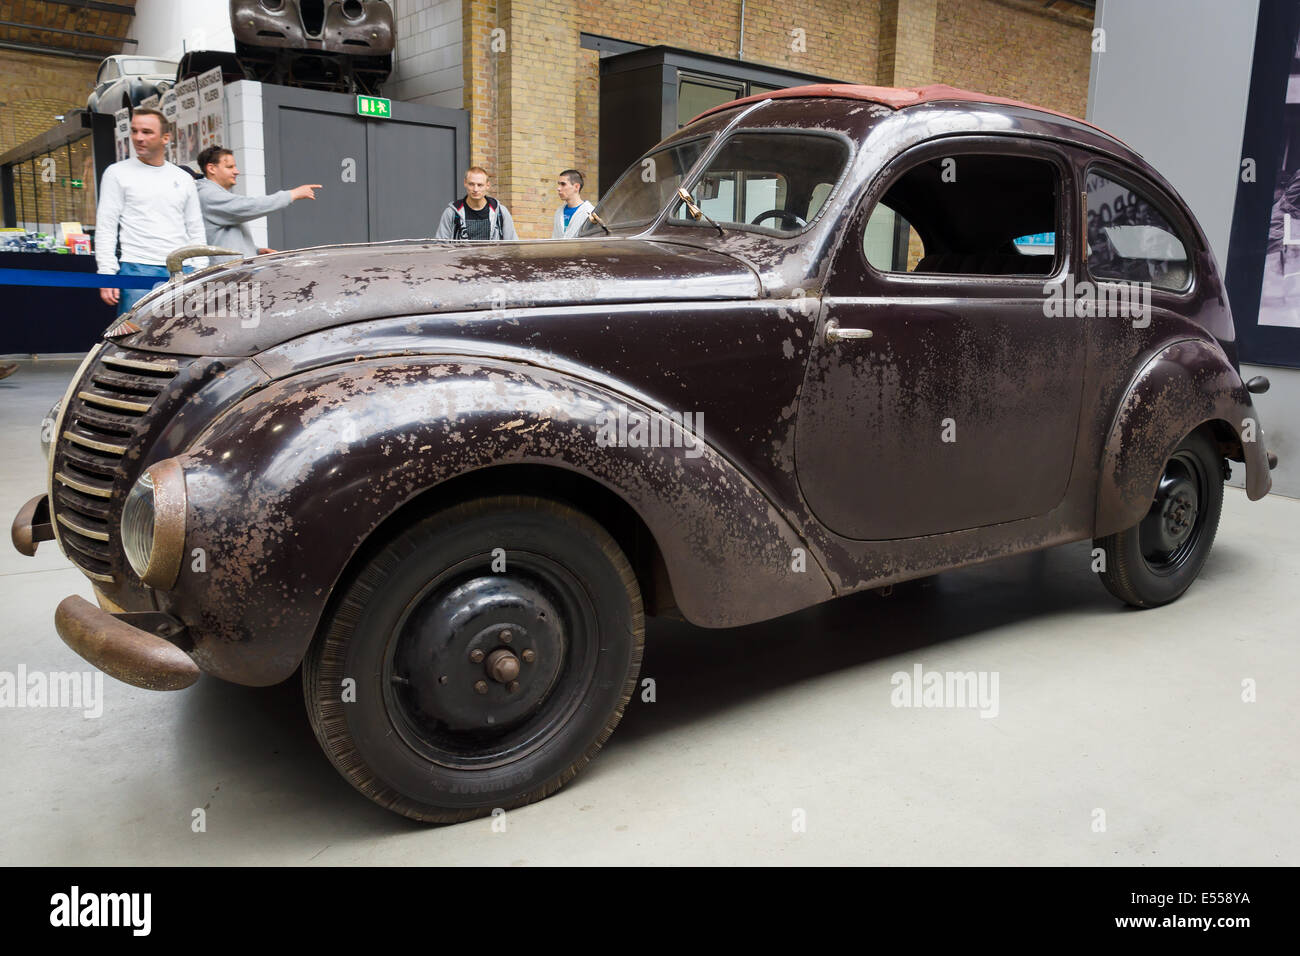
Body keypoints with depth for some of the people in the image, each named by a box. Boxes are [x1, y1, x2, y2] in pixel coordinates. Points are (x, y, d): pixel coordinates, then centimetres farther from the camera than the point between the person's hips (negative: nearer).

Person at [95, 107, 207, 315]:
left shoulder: (183, 178, 14)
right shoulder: (117, 173, 5)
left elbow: (196, 230, 16)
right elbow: (105, 228, 1)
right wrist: (107, 274, -10)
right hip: (138, 269, -3)